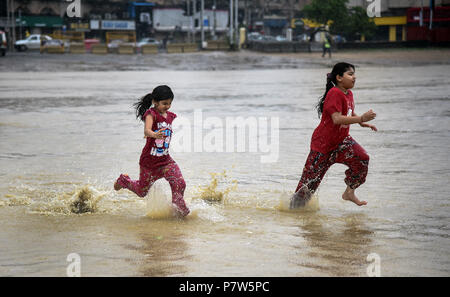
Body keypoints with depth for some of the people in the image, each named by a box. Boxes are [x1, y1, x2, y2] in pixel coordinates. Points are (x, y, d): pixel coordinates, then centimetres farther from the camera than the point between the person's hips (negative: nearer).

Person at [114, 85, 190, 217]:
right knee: (142, 191, 14)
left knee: (180, 183, -17)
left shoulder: (170, 116, 1)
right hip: (149, 161, -5)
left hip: (165, 160, 5)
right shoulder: (151, 114, -18)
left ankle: (178, 210, 2)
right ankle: (123, 180, 43)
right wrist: (154, 135, -57)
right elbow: (147, 130, -37)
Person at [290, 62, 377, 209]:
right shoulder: (335, 94, -22)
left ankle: (349, 192, -3)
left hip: (341, 141, 7)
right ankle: (293, 207, 18)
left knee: (362, 158, -18)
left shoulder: (348, 94, 6)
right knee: (309, 181, -1)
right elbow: (337, 119, -33)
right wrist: (361, 118, -36)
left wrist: (362, 123, 10)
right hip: (323, 143, -7)